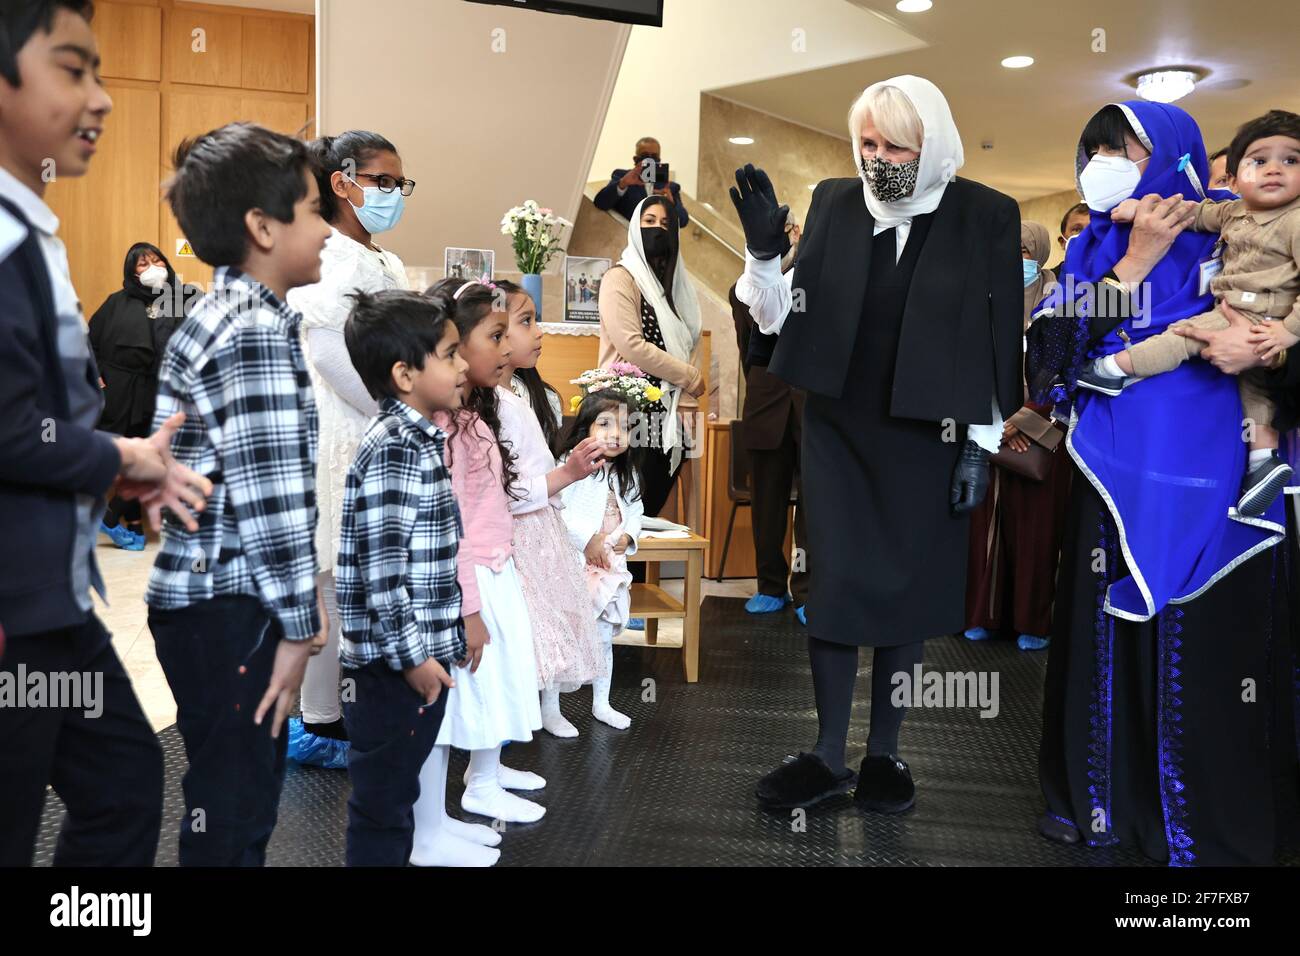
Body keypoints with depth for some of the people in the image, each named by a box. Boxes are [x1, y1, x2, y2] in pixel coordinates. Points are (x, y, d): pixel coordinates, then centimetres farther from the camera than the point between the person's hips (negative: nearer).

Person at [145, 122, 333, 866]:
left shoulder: (229, 316, 13)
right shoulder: (259, 332, -18)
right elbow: (269, 494, -22)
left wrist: (302, 592, 16)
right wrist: (298, 624, -13)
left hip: (218, 599, 10)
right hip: (230, 610, -10)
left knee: (239, 801, 20)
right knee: (233, 813, 4)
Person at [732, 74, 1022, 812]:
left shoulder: (987, 216, -4)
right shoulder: (834, 204, 1)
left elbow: (1001, 342, -2)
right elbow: (785, 318, 1)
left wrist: (982, 445, -4)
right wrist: (765, 252, -16)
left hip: (929, 437, -1)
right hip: (839, 429, 2)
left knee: (905, 590, 9)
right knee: (835, 586, 4)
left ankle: (886, 752, 25)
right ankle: (829, 754, 17)